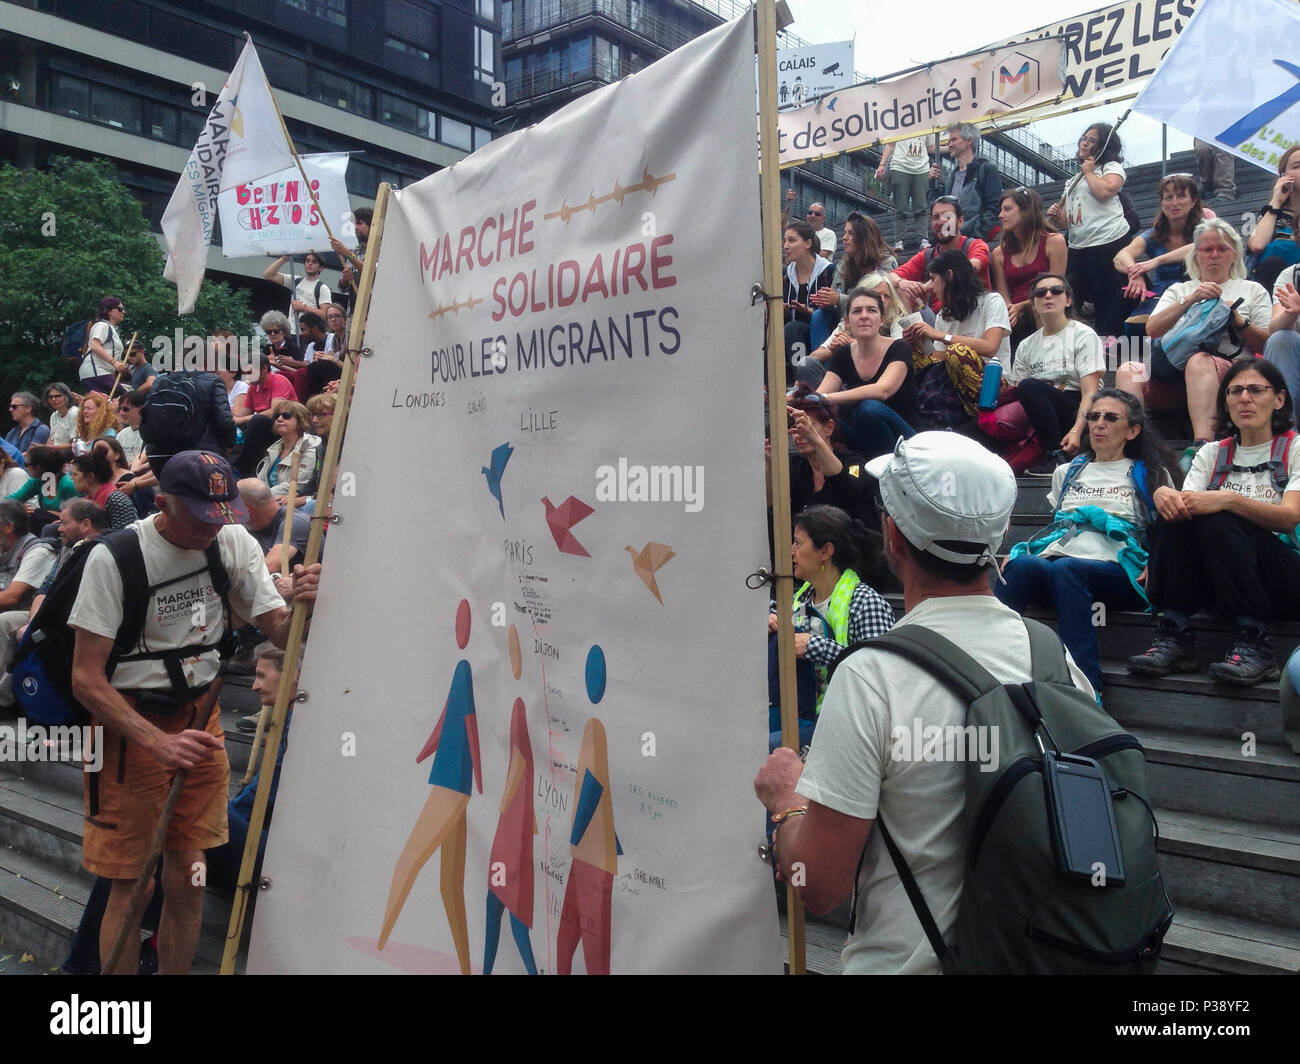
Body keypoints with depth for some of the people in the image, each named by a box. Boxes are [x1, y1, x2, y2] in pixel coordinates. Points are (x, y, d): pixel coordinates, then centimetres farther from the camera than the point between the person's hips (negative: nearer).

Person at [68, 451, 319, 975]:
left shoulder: (235, 542, -3)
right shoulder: (113, 558, -16)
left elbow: (280, 633, -2)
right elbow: (86, 679, -16)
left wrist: (302, 604, -26)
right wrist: (159, 742, -27)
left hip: (201, 716, 4)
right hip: (128, 728, -4)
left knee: (189, 880, 10)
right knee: (130, 887, 4)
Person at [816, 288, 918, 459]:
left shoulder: (899, 349, -9)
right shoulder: (843, 355, 5)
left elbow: (882, 390, -29)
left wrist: (828, 398, -37)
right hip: (861, 441, 3)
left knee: (869, 408, -33)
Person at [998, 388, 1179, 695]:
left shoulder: (1151, 475, 23)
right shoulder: (1067, 472, 33)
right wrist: (1014, 554, 14)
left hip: (1116, 572, -3)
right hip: (1053, 557, 3)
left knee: (1065, 568, -39)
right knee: (1022, 564, -35)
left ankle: (1086, 690, -47)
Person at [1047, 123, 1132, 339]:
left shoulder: (1112, 167, 6)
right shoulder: (1075, 179, 26)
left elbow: (1105, 190, -18)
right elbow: (1067, 220, 25)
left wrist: (1089, 172, -2)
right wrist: (1056, 217, 3)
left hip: (1108, 242, -7)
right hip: (1078, 247, 7)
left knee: (1108, 301, -5)